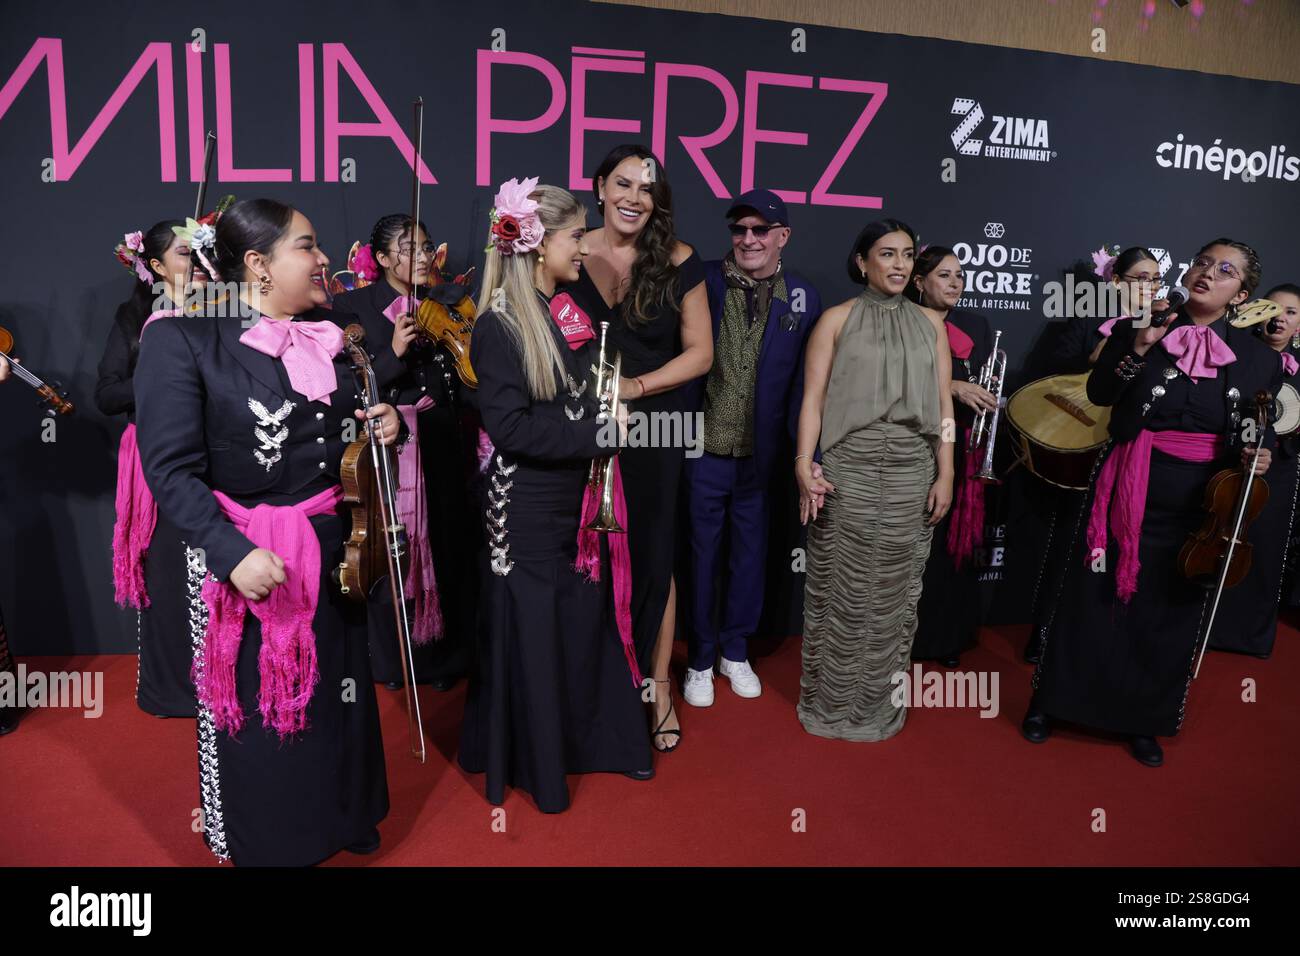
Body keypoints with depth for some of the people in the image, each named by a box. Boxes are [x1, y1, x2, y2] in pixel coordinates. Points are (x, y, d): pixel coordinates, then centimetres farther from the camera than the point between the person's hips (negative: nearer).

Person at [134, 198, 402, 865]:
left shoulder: (331, 333, 5)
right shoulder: (183, 339, -13)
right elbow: (171, 468, -18)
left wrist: (385, 424, -5)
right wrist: (232, 552, -28)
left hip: (334, 549, 6)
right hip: (249, 560, -5)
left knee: (338, 692, 20)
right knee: (258, 713, 11)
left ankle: (346, 820, 45)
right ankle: (263, 840, 37)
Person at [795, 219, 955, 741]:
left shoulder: (930, 324, 11)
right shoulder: (836, 320, 3)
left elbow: (943, 402, 8)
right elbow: (813, 398, -4)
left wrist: (945, 474, 0)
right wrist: (804, 465, -14)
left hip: (912, 473, 3)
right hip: (848, 469, -3)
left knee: (896, 589, 9)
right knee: (842, 586, 3)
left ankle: (880, 703, 25)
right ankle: (833, 701, 20)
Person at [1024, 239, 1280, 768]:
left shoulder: (1257, 357, 4)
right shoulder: (1140, 328, 0)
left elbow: (1258, 430, 12)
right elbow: (1099, 393, -8)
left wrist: (1256, 455, -9)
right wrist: (1140, 346, -21)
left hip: (1198, 506, 2)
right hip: (1127, 495, -2)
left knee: (1169, 615, 11)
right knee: (1093, 601, 6)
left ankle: (1142, 720, 29)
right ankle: (1050, 701, 23)